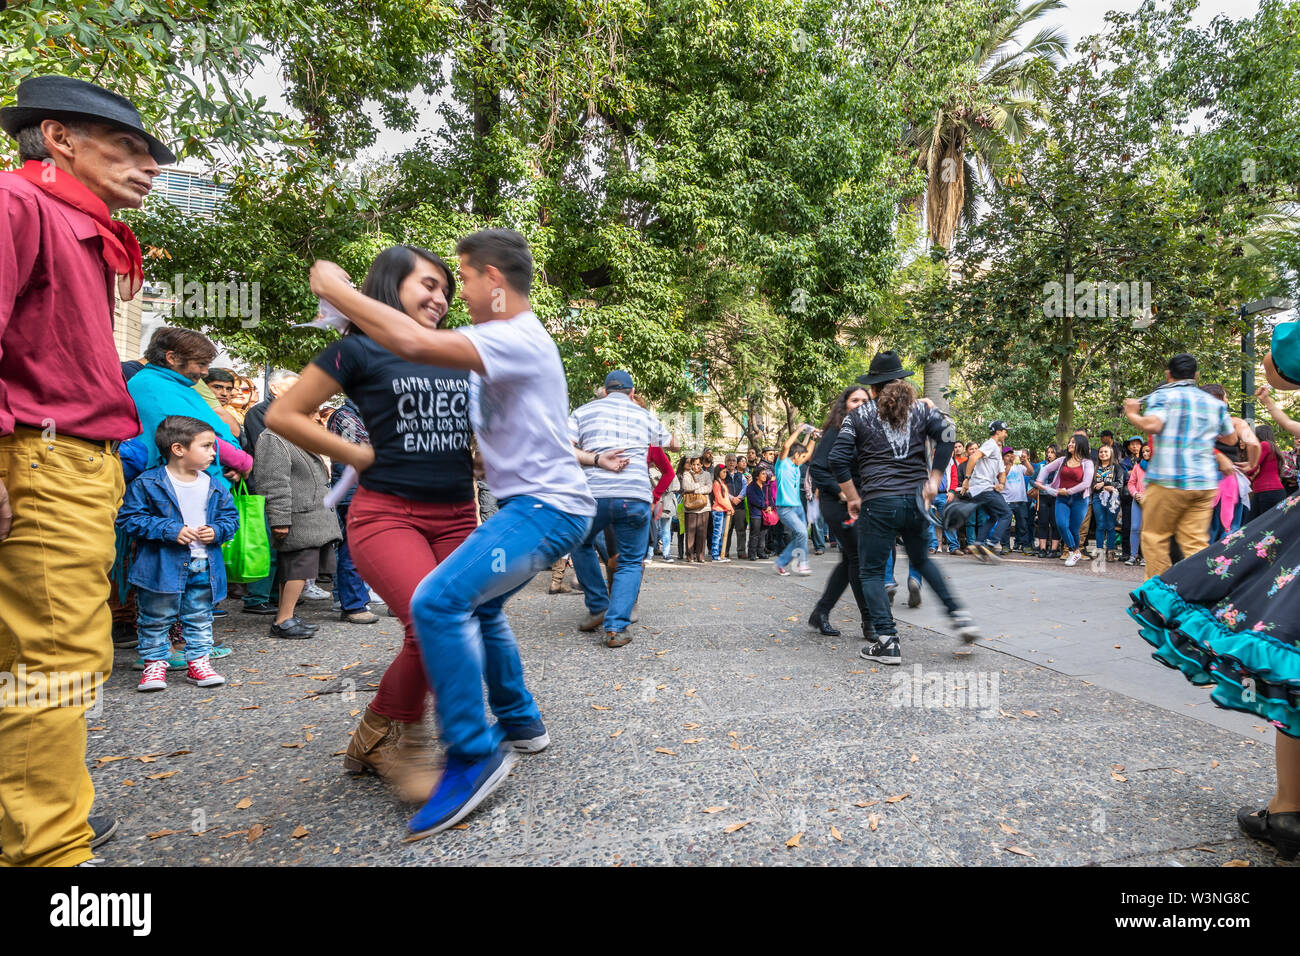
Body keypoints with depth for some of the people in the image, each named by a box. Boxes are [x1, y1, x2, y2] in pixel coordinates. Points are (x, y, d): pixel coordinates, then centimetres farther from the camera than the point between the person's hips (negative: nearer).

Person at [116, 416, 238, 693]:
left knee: (199, 619, 12)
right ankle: (155, 664, 22)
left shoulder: (214, 487, 4)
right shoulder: (147, 484, -9)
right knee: (156, 620, 8)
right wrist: (171, 530, -18)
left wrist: (217, 531, -8)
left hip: (204, 567, 4)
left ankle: (198, 662, 23)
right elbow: (129, 518, -10)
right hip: (162, 567, -4)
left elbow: (230, 516, 13)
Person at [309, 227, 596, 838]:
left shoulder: (518, 337, -16)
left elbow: (413, 341, -28)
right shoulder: (504, 341, 17)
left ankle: (474, 756, -10)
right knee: (476, 604, 23)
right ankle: (521, 724, 34)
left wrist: (336, 290, -14)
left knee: (438, 601, -23)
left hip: (547, 507, -11)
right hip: (527, 502, 11)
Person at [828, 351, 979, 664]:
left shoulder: (858, 415, 4)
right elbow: (947, 434, -6)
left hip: (878, 502, -4)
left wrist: (852, 498, 2)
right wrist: (933, 479, -2)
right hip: (916, 500, 4)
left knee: (872, 571, 6)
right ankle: (958, 615, 18)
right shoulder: (920, 408, 11)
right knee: (921, 559, 27)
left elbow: (838, 459, -5)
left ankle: (886, 641, 0)